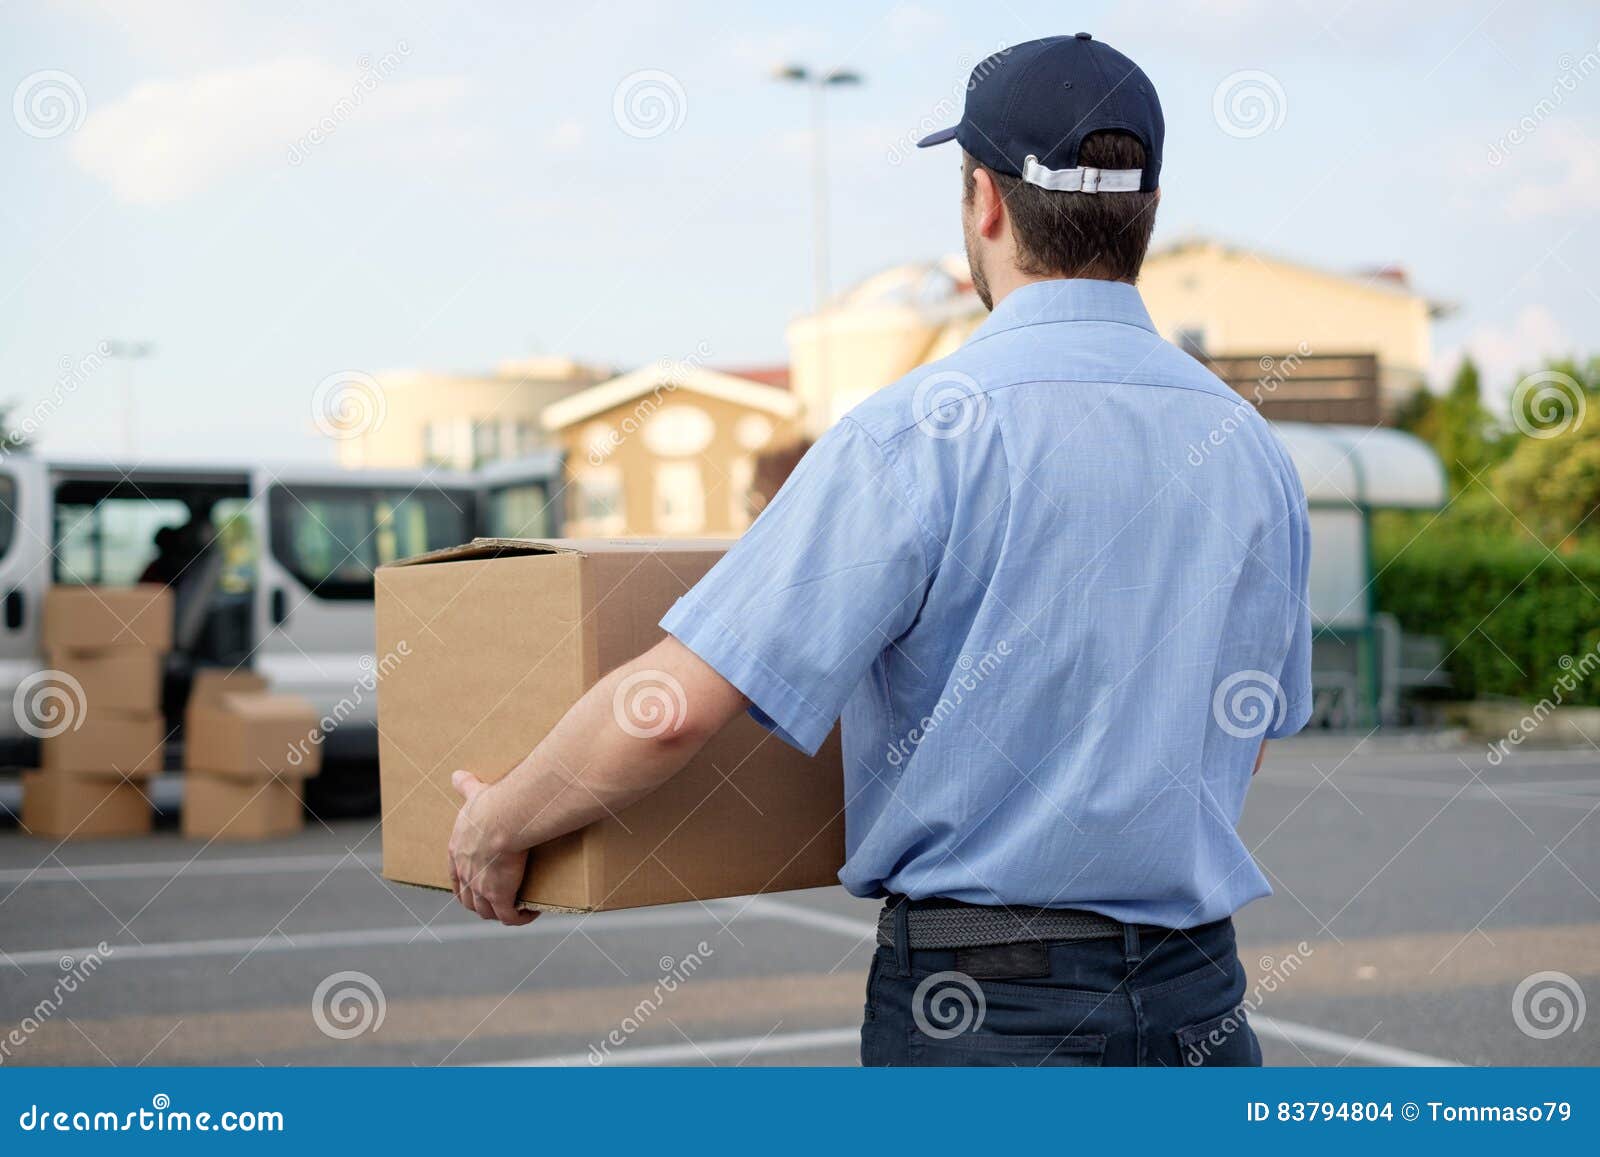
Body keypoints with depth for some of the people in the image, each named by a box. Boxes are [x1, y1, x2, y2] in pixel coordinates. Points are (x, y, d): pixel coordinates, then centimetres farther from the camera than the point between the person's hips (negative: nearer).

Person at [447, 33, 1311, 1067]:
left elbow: (681, 699, -19)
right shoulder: (1250, 447, 4)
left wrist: (500, 825, -2)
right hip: (1203, 999, 6)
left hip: (982, 994, -5)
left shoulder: (921, 435, -16)